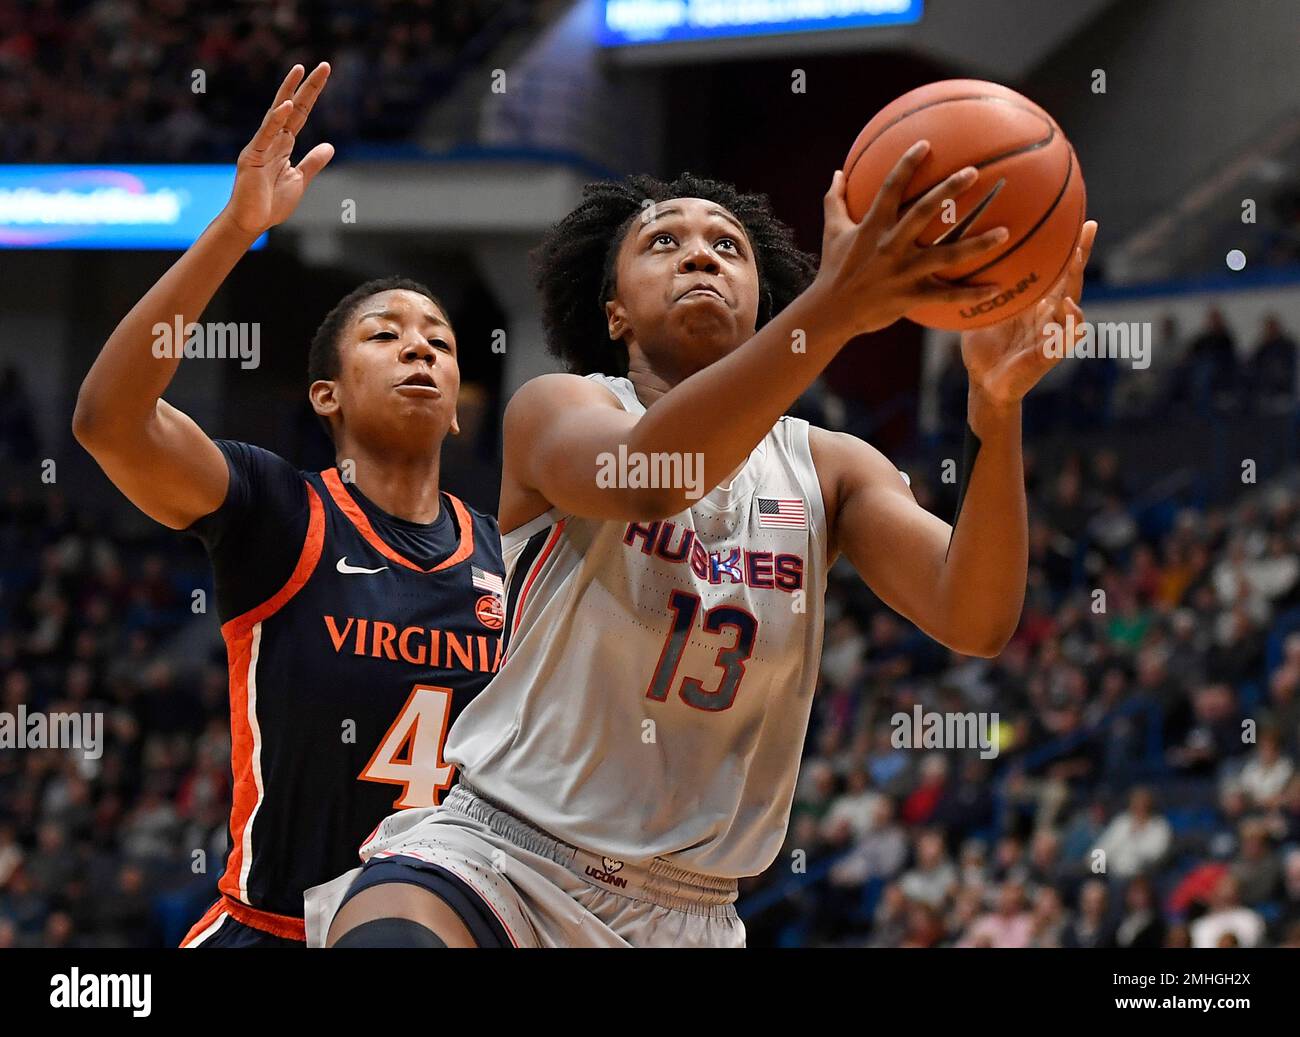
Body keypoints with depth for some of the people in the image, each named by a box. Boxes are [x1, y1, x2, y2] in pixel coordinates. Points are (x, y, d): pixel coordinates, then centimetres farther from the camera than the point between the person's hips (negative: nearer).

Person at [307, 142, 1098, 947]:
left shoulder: (827, 471, 6)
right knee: (394, 936, -34)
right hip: (497, 853, -4)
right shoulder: (555, 410, -3)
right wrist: (834, 307, -42)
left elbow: (975, 622, -11)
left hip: (684, 912, 4)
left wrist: (998, 410, -28)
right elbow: (644, 475, -29)